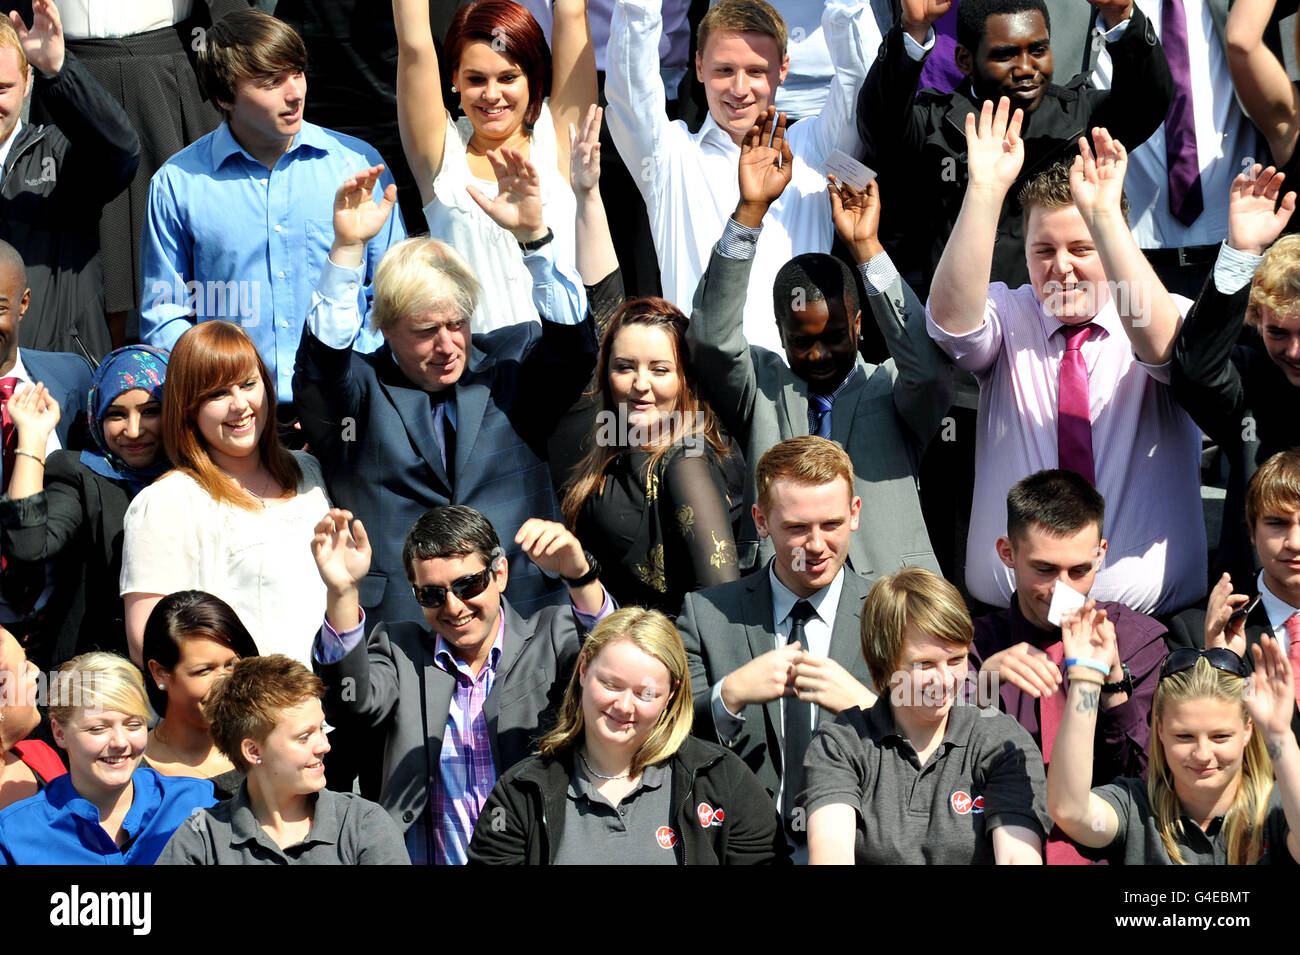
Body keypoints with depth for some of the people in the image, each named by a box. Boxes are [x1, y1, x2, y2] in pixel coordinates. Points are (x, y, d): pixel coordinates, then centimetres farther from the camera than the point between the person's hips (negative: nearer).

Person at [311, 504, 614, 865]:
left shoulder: (551, 639, 8)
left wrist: (579, 575, -25)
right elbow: (354, 705, -6)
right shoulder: (399, 650, 11)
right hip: (429, 858, 2)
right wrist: (342, 592, -18)